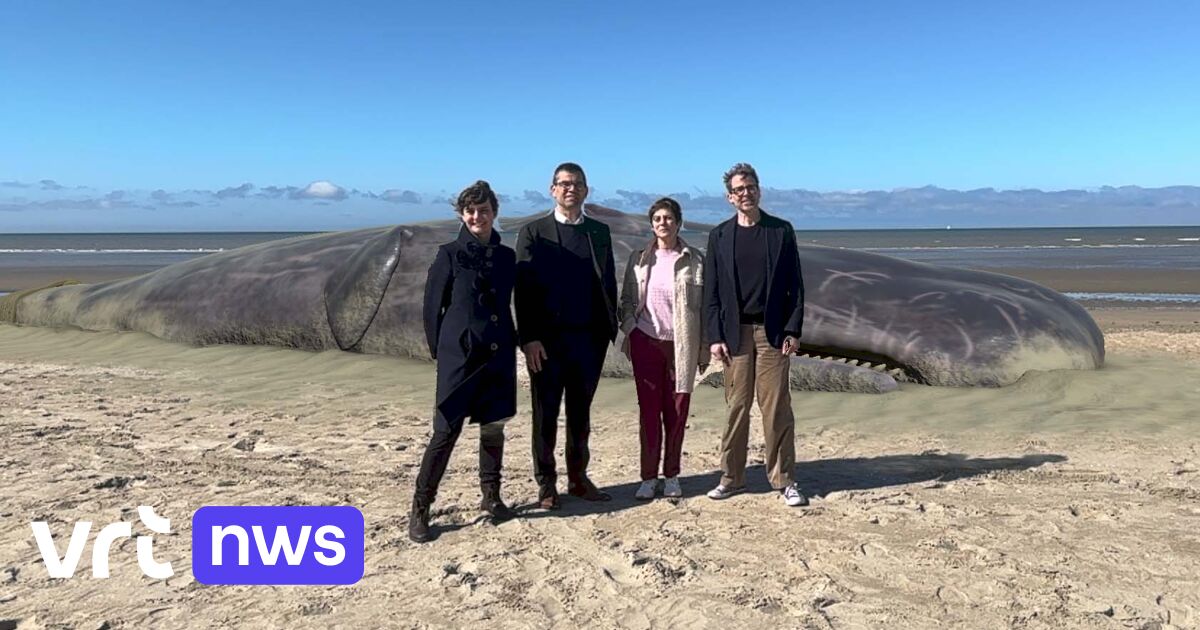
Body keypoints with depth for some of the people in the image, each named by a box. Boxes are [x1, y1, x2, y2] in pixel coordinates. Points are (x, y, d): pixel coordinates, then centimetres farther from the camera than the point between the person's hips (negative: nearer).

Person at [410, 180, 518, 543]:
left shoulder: (507, 257, 8)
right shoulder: (450, 255, -4)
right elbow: (432, 306, -1)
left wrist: (512, 342, 10)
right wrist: (439, 350, 1)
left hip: (499, 356, 4)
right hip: (459, 356, -4)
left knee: (493, 428, 12)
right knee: (446, 432, -4)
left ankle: (491, 496, 29)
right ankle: (420, 509, 7)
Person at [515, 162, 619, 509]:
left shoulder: (599, 232, 11)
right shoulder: (534, 232, 0)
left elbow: (609, 282, 12)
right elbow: (524, 288, -5)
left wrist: (611, 327, 4)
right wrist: (529, 337, -12)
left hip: (589, 337, 3)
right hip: (548, 338, -3)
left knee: (581, 412, 13)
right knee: (546, 414, 5)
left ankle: (578, 478, 24)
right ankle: (546, 484, 17)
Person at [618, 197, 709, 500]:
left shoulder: (694, 260, 2)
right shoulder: (639, 258, 6)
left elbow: (703, 306, 3)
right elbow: (626, 300, 11)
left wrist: (705, 348, 1)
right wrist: (629, 332, -2)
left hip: (682, 344, -1)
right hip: (646, 341, 1)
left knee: (677, 412, 4)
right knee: (648, 410, 2)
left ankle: (672, 475, 17)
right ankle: (649, 477, 11)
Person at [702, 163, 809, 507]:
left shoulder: (781, 231, 5)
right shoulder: (719, 236, 7)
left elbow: (795, 284, 4)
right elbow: (711, 292, 6)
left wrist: (793, 330, -3)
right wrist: (714, 336, -2)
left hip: (772, 330, -1)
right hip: (735, 331, 1)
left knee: (776, 406, 0)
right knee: (737, 406, 4)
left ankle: (783, 480, 10)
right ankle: (731, 477, 15)